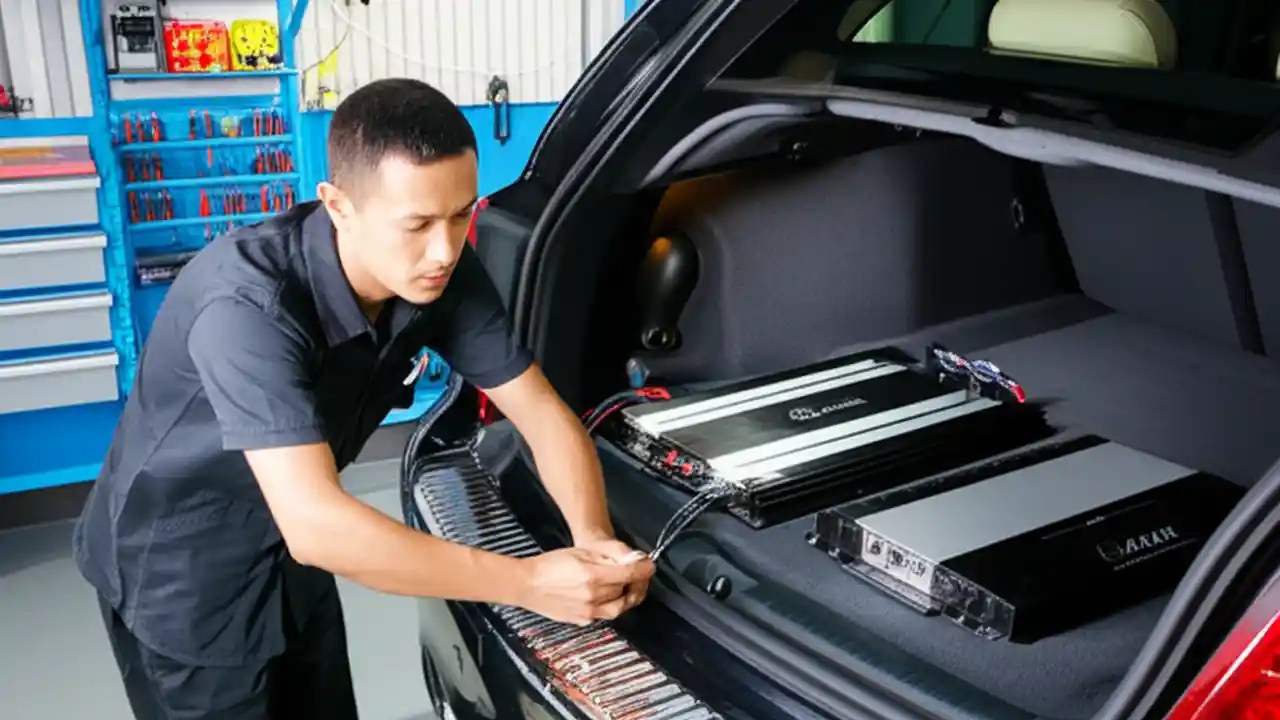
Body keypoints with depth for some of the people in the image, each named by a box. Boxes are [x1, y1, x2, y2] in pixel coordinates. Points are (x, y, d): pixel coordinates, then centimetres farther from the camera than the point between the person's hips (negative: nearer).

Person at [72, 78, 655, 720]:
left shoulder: (442, 272, -16)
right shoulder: (248, 303, -36)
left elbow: (542, 412, -12)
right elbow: (315, 523, -42)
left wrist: (594, 540, -29)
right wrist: (529, 582, -42)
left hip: (289, 551, 6)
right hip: (180, 569, -5)